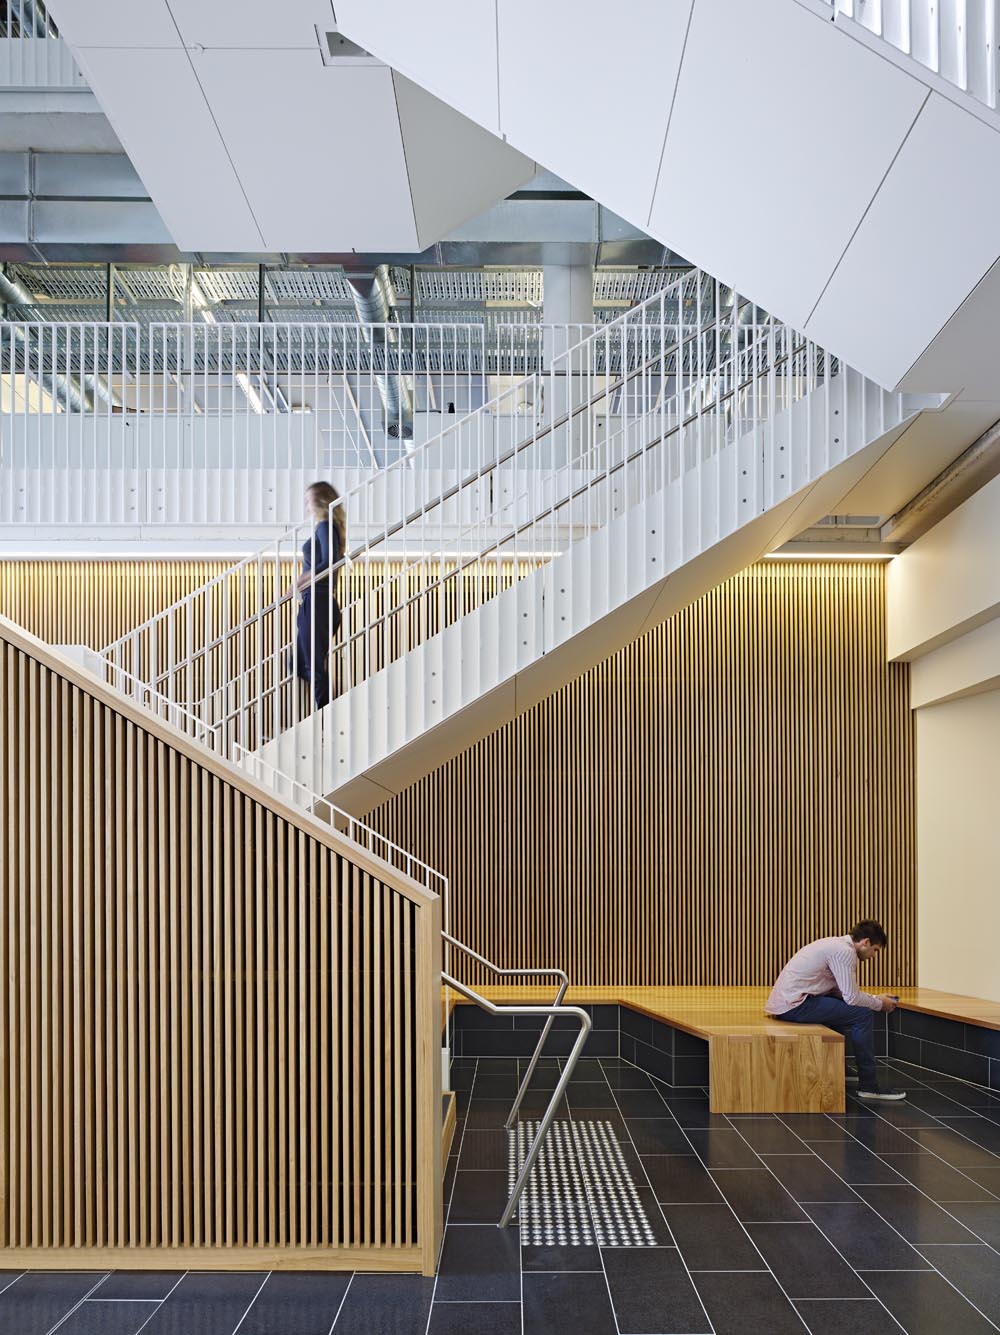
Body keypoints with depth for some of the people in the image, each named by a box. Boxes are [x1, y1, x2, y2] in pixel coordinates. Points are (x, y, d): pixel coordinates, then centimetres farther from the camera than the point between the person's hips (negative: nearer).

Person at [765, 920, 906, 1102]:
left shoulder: (836, 945, 18)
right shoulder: (845, 951, -12)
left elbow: (845, 991, 24)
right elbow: (852, 997, -12)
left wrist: (876, 998, 18)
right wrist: (880, 1004, 4)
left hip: (782, 1002, 10)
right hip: (794, 1005, -10)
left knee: (841, 1007, 29)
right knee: (863, 1015, -8)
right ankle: (868, 1086, -1)